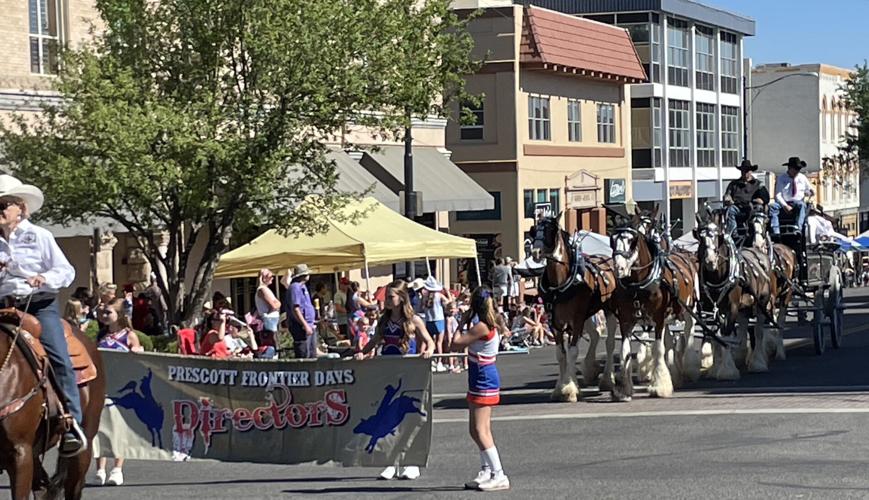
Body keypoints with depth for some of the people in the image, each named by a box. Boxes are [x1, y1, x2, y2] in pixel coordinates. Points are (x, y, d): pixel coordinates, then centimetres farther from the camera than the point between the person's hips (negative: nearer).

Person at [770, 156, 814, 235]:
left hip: (798, 202, 0)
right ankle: (776, 232, -40)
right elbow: (778, 195, -2)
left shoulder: (802, 178, 12)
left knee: (801, 205, -36)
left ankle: (798, 229, -49)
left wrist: (809, 193, -4)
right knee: (772, 206, -31)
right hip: (784, 203, 0)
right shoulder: (781, 178, 5)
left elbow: (809, 191, 23)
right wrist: (785, 206, -18)